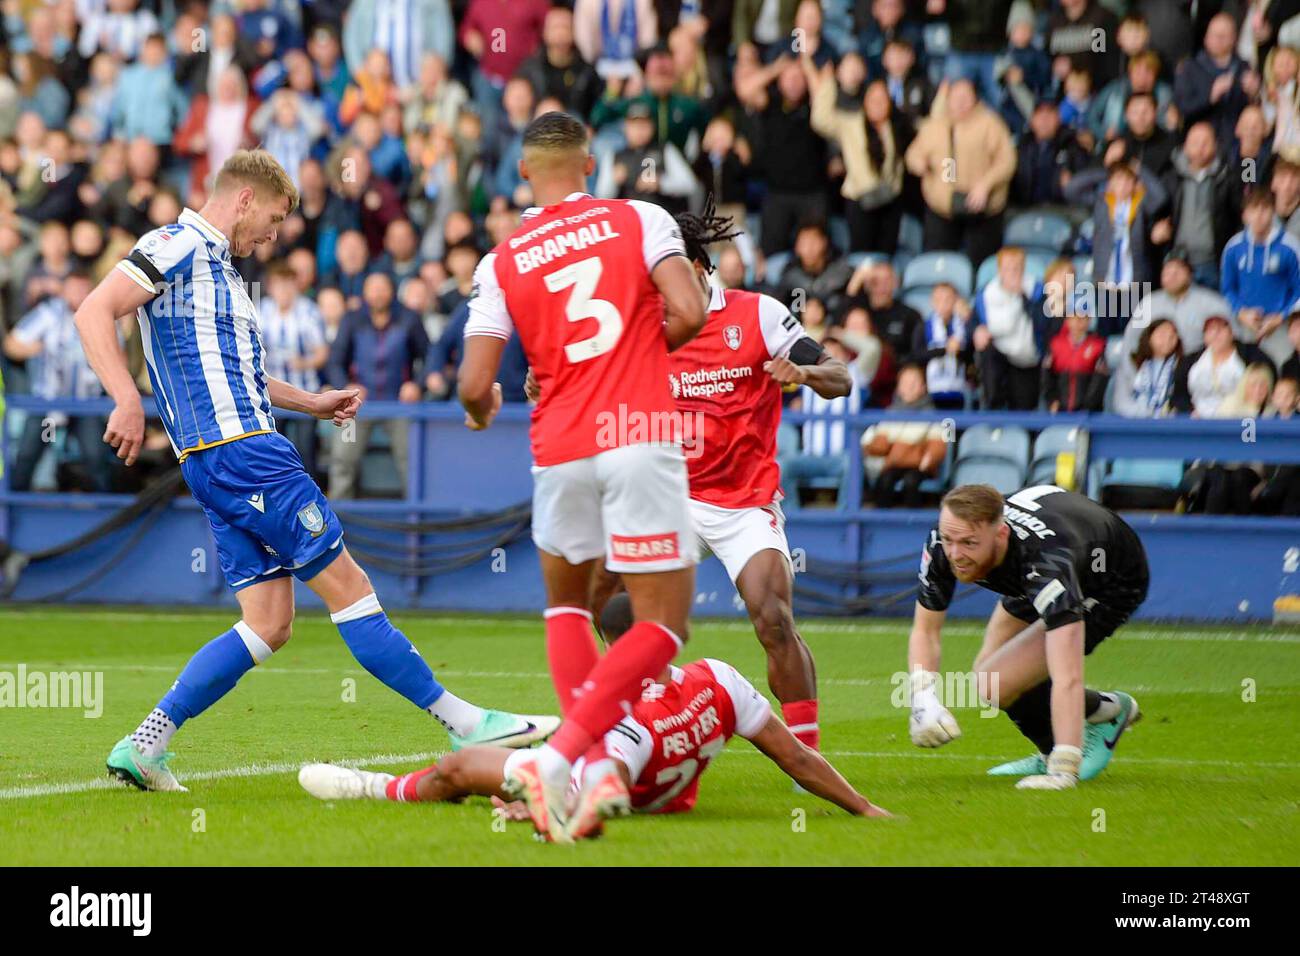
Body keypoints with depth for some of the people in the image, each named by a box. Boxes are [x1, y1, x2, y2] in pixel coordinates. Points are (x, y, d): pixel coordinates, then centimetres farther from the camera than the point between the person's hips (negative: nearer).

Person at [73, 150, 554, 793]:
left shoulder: (216, 264, 24)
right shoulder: (180, 246, -6)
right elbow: (94, 313, -17)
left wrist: (311, 402, 34)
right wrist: (127, 401, -27)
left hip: (233, 459, 10)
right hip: (237, 450, -10)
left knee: (268, 623, 4)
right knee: (346, 585, -7)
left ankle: (144, 744, 0)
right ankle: (463, 723, -4)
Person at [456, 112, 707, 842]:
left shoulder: (502, 263, 6)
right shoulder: (640, 220, 3)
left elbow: (474, 385, 2)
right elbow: (688, 314, -9)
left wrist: (482, 410, 25)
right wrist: (646, 347, 12)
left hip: (560, 448, 3)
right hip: (640, 436, -3)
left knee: (567, 603, 26)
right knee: (663, 627, 0)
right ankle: (560, 755, -19)